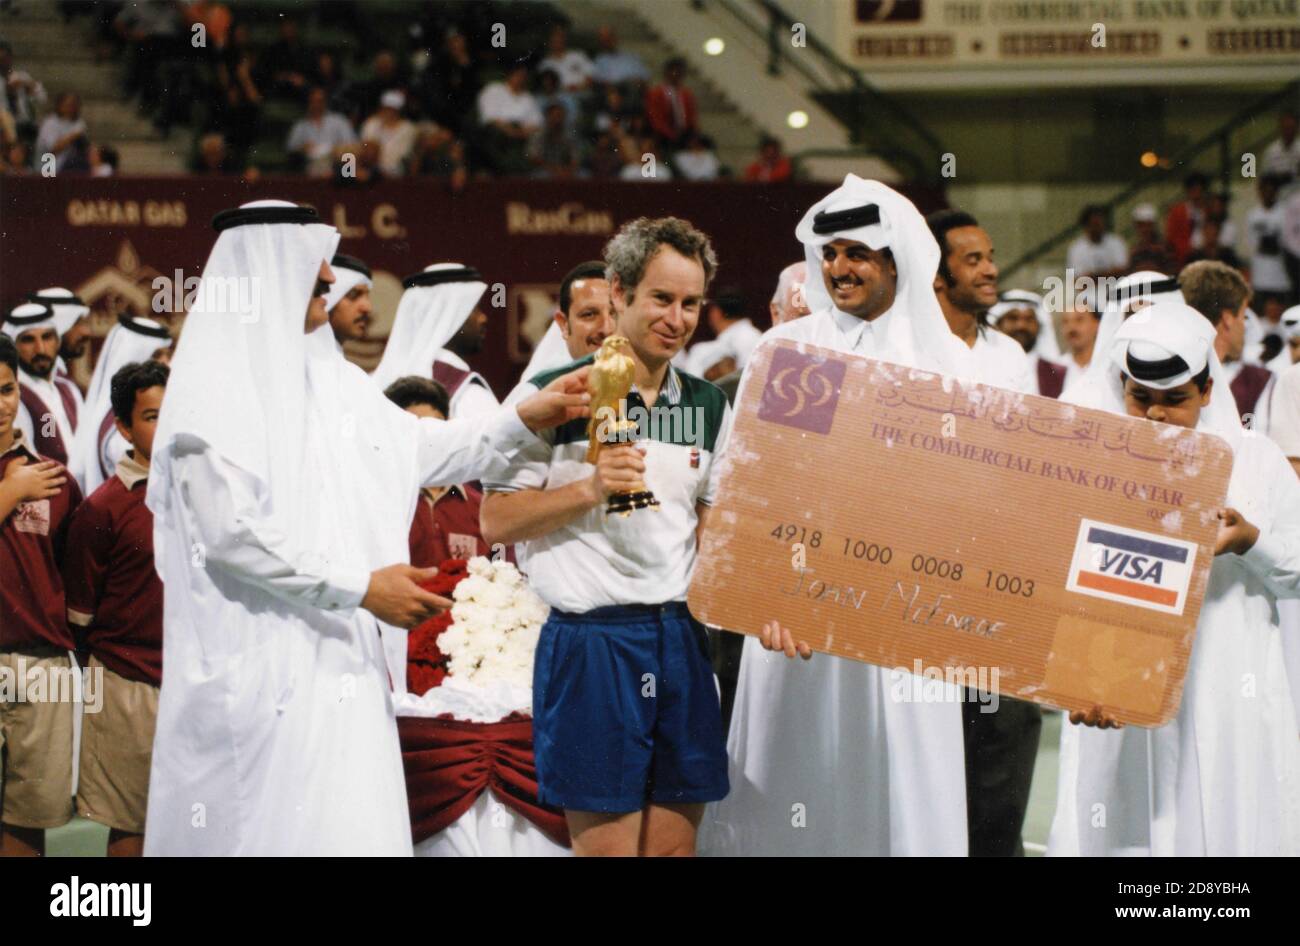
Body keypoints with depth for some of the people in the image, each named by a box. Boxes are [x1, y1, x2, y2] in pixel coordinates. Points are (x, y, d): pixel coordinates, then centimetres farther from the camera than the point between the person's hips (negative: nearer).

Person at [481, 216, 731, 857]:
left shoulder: (708, 407, 13)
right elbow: (495, 521, -4)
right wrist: (591, 488, -16)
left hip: (681, 635, 5)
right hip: (591, 640, -5)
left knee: (675, 841, 6)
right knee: (607, 844, -6)